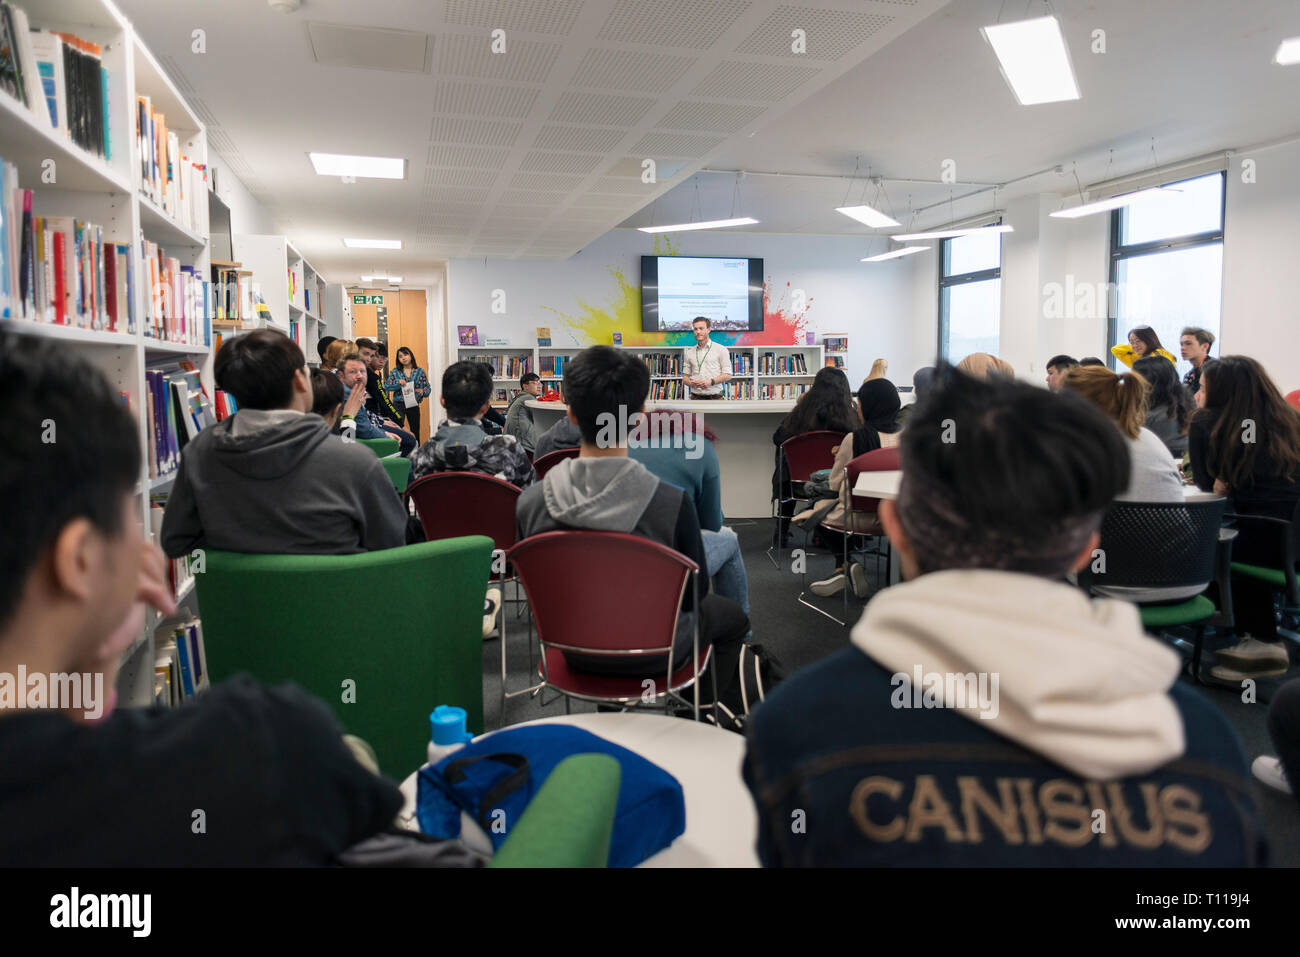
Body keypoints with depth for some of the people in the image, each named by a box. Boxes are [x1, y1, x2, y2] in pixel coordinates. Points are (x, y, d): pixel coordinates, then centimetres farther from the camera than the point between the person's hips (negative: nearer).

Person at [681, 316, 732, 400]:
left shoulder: (721, 349, 3)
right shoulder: (689, 353, 14)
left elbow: (727, 374, -1)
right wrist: (691, 383, -9)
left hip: (714, 398, -3)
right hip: (696, 397, 3)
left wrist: (711, 381, -17)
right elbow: (685, 375, 15)